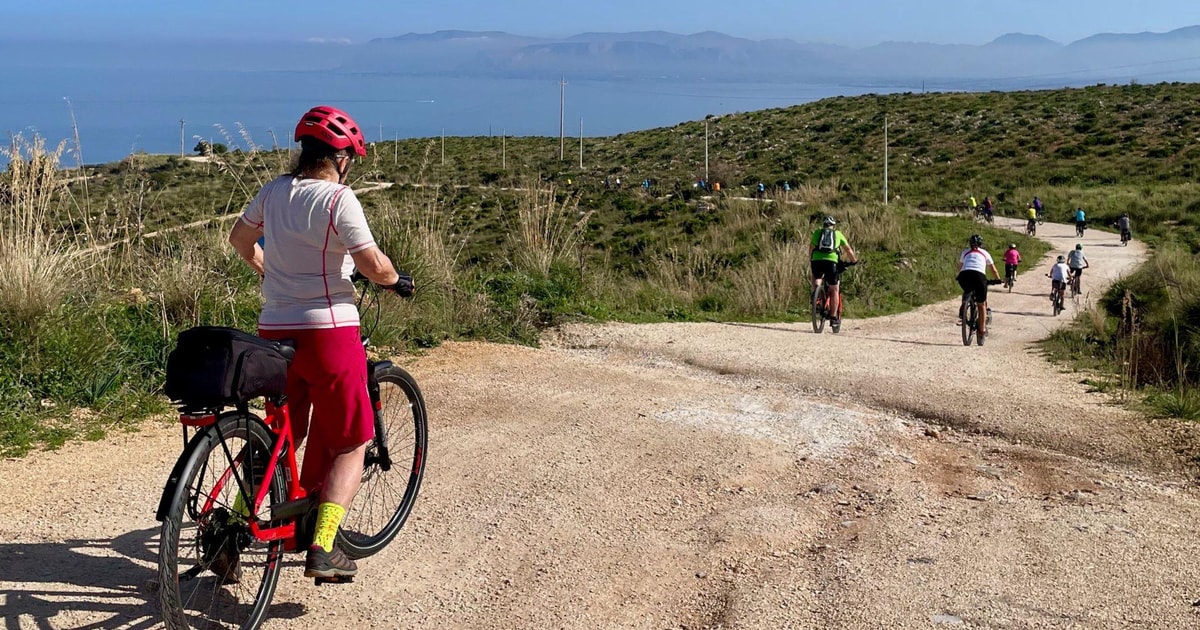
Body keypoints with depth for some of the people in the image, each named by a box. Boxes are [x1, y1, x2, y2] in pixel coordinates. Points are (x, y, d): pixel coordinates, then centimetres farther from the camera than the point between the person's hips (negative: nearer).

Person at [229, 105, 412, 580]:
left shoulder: (274, 191, 8)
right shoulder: (338, 198, -12)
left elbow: (239, 238, 23)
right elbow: (373, 265, -18)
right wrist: (396, 280, 3)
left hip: (275, 328, 6)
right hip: (328, 331, -6)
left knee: (284, 435, 24)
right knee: (349, 444, 6)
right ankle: (322, 549, -4)